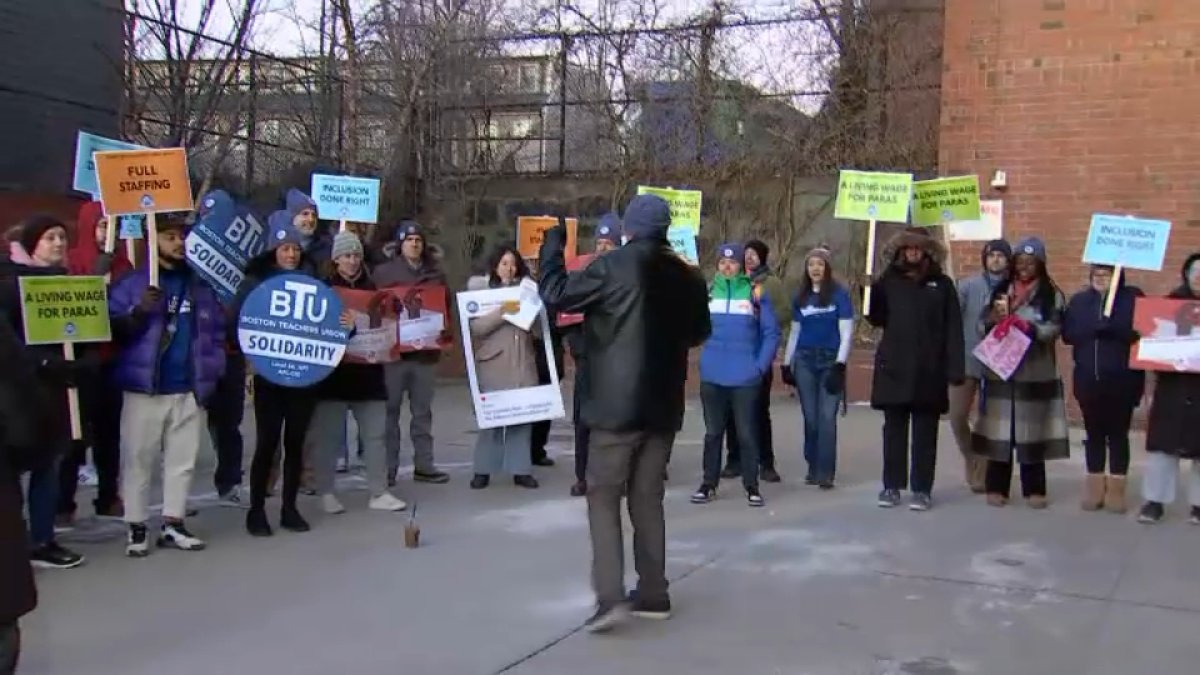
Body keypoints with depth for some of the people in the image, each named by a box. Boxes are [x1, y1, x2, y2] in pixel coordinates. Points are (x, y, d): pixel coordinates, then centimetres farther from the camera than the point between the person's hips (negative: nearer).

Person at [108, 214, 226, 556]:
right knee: (139, 459, 2)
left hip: (190, 389, 4)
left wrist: (213, 371, 6)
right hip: (144, 388, -4)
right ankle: (137, 528, 11)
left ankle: (173, 524, 19)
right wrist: (139, 313, -24)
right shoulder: (132, 282, -2)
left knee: (183, 460, 9)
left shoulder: (202, 284, 10)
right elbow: (112, 328, -7)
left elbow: (217, 329, 15)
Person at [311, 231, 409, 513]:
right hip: (332, 371, -3)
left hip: (367, 369, 4)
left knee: (375, 434, 4)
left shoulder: (371, 288, 10)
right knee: (329, 436, 3)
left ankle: (379, 493, 10)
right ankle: (326, 493, 13)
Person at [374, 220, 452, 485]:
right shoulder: (384, 271, 3)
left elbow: (447, 304, 13)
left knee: (423, 411, 8)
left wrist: (443, 334, -1)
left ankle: (424, 465, 14)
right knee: (390, 410, -1)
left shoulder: (435, 272, 12)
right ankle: (387, 467, 4)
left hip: (426, 349, 3)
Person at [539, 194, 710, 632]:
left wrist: (553, 247, 10)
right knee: (648, 498, 13)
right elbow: (698, 333, 19)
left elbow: (556, 294, -4)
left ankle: (610, 596, -10)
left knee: (603, 495, 1)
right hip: (663, 404, 5)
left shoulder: (614, 266, -11)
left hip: (618, 402, -5)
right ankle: (653, 595, 16)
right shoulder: (687, 276, 5)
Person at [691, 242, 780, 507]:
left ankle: (752, 486, 14)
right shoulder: (706, 291, 3)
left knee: (747, 432, 3)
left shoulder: (756, 292, -2)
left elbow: (771, 333, 1)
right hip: (712, 376, 2)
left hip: (746, 377, -2)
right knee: (713, 431, 11)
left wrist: (760, 366, -5)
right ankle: (709, 483, 20)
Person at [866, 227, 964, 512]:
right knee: (893, 429, 7)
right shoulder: (889, 281, 7)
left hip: (929, 371, -1)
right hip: (893, 368, 1)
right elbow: (876, 319, 5)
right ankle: (892, 486, 16)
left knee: (925, 432, 5)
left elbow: (953, 330, -2)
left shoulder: (942, 284, 3)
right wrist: (869, 292, -11)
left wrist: (955, 369, -9)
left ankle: (922, 489, 12)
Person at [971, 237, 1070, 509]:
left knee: (1032, 429, 1)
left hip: (1035, 374, -2)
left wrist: (1030, 328, -24)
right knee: (1000, 429, 1)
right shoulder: (1000, 290, 12)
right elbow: (983, 326, 11)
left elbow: (1054, 328, -8)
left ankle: (1034, 489, 10)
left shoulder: (1051, 294, 4)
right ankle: (997, 487, 7)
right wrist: (995, 317, -10)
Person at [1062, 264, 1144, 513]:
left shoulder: (1133, 298, 0)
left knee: (1118, 433, 3)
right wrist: (1100, 326, -15)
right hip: (1088, 380, 3)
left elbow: (1140, 332, -12)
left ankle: (1116, 489, 10)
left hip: (1122, 380, -3)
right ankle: (1095, 487, 17)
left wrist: (1107, 325, -21)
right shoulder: (1079, 300, 9)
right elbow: (1068, 333, -2)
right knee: (1094, 433, 9)